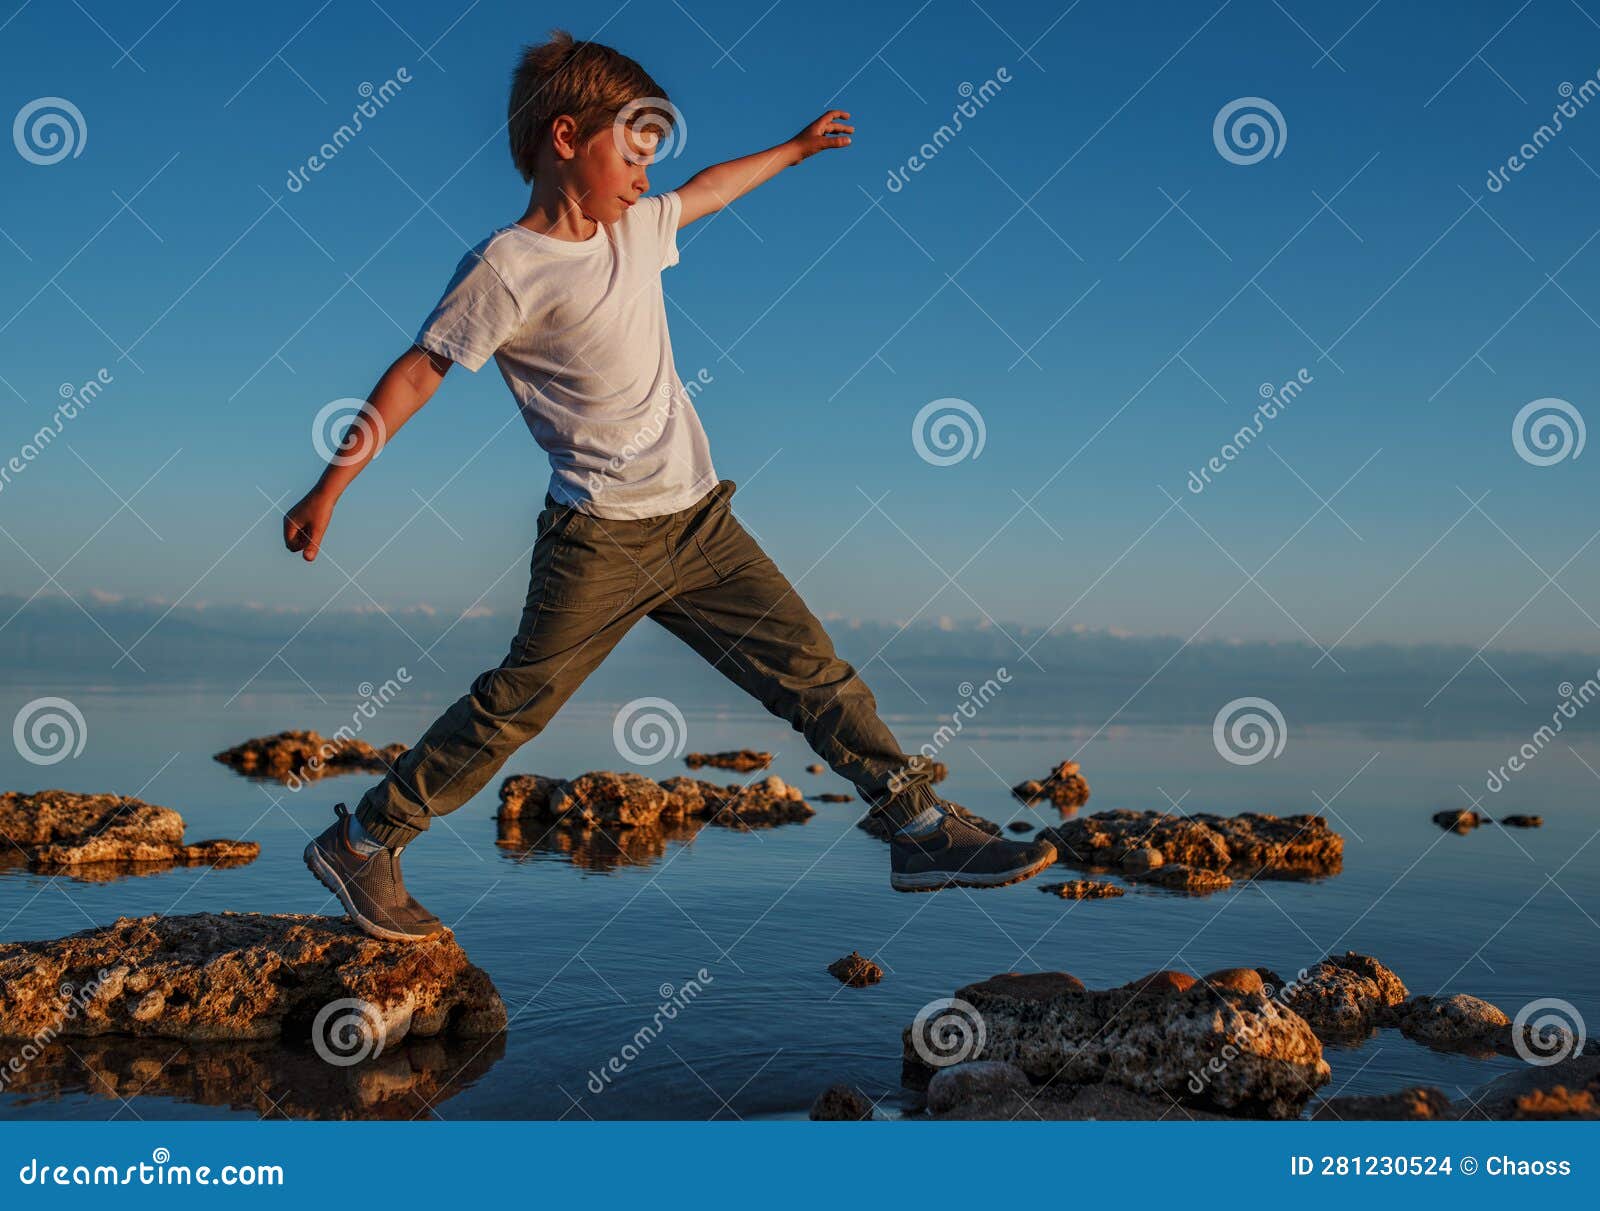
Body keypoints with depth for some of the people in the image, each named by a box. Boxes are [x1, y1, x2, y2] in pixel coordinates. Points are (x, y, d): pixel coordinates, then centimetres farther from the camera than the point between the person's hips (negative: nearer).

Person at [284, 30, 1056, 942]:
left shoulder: (637, 228, 12)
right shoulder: (506, 271, -10)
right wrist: (329, 489, -9)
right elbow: (417, 375, -8)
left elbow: (707, 191, 32)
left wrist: (794, 150, 45)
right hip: (600, 539, -7)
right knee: (517, 704, -4)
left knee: (811, 669, 5)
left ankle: (924, 830, 11)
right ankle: (362, 846, 13)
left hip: (700, 522, 7)